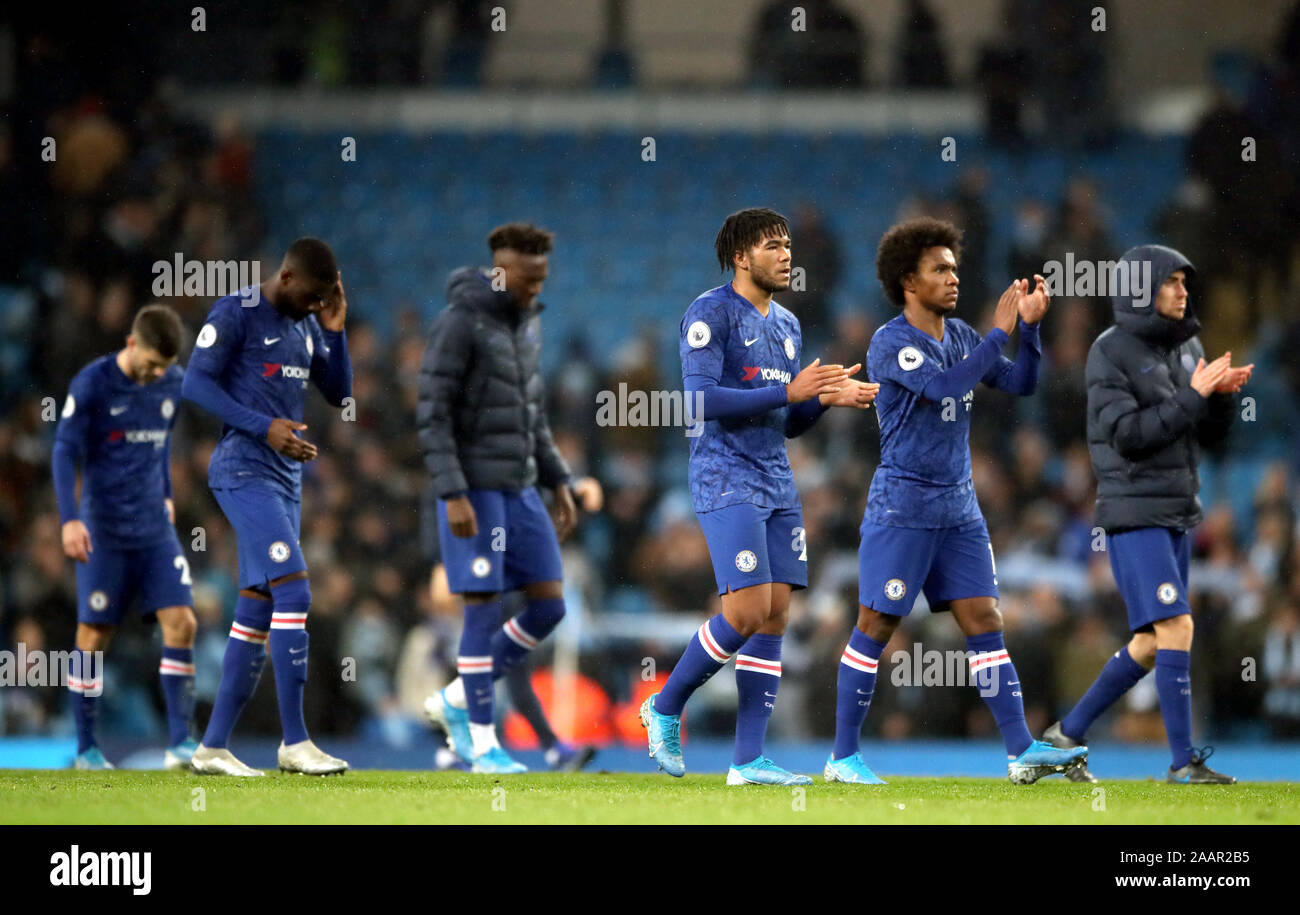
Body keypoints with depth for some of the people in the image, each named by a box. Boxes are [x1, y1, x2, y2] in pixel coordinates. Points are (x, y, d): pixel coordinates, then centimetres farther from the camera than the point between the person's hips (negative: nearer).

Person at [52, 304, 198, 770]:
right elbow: (65, 450, -10)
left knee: (181, 625, -9)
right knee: (93, 638, -1)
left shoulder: (173, 383, 5)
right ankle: (86, 748, 9)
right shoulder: (91, 384, -10)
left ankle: (180, 743, -8)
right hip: (104, 533, -4)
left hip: (156, 528, 4)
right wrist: (69, 519, -18)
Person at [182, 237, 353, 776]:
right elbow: (196, 383, -13)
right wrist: (264, 427, -20)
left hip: (286, 475, 9)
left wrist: (334, 330, 4)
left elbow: (339, 394, 19)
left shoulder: (307, 325, 17)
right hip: (245, 472, -9)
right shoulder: (236, 314, -8)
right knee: (293, 592, -17)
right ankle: (294, 742, -16)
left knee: (257, 611, 6)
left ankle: (213, 747, 10)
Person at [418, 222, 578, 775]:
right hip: (470, 489, -8)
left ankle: (456, 702, 16)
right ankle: (482, 743, 3)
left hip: (516, 487, 8)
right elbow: (432, 414, -17)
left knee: (549, 605, 3)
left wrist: (559, 484, 16)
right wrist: (453, 496, -24)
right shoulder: (457, 323, -15)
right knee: (484, 609, -7)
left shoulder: (526, 321, 11)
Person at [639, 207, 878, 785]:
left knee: (776, 616, 0)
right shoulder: (710, 314, -7)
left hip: (777, 487, 8)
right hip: (726, 482, -8)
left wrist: (828, 397, 1)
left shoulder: (786, 325, 17)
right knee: (748, 611, -17)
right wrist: (788, 393, -20)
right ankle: (665, 707, 4)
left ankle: (748, 760, 1)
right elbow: (702, 399, -18)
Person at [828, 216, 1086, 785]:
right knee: (875, 628, -2)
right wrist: (1000, 331, -24)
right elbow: (945, 386, -27)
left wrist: (1029, 326, -5)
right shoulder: (890, 344, -12)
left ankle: (1022, 752, -5)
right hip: (901, 507, -7)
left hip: (959, 507, 7)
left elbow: (1020, 383, 10)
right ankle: (843, 755, 6)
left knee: (984, 624, 0)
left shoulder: (959, 335, 10)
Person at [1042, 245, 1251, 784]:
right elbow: (1127, 435, -18)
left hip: (1177, 515, 8)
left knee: (1151, 645, 7)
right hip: (1133, 513, -8)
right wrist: (1193, 396, -21)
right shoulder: (1109, 353, -10)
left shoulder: (1187, 347, 10)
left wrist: (1223, 393, -10)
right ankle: (1183, 760, -11)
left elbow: (1211, 434, 10)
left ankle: (1067, 734, 19)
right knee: (1176, 627, -15)